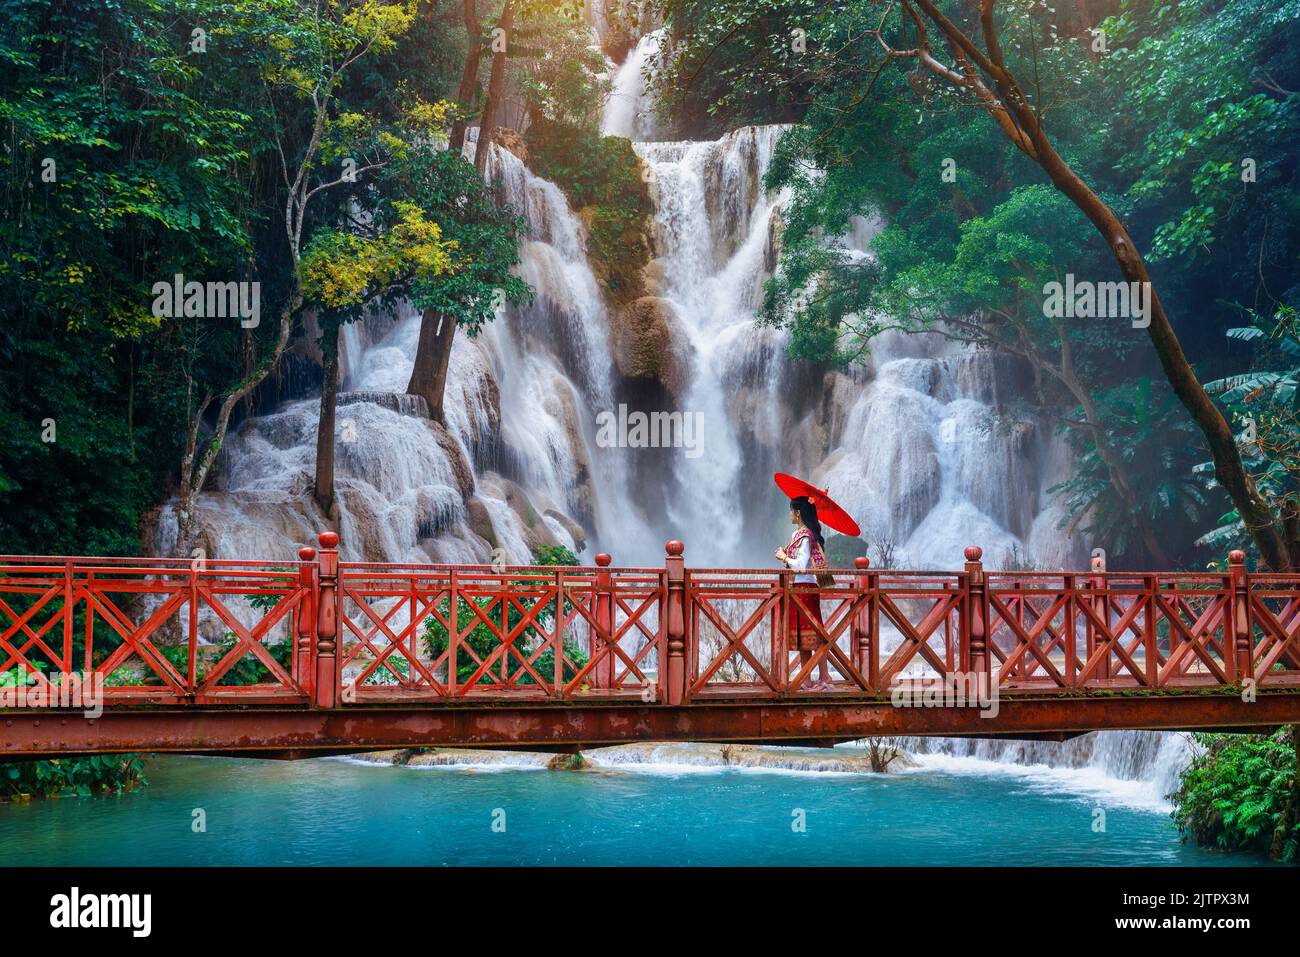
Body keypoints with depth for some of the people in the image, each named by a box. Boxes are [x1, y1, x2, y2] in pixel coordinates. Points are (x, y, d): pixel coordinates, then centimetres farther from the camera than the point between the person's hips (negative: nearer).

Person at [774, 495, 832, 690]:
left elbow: (801, 565, -20)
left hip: (804, 588, -10)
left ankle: (824, 677, -7)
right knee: (802, 637, 11)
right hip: (798, 588, 10)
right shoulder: (798, 534, 15)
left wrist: (784, 557, -6)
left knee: (811, 636, -9)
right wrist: (786, 557, 3)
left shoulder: (804, 536, -14)